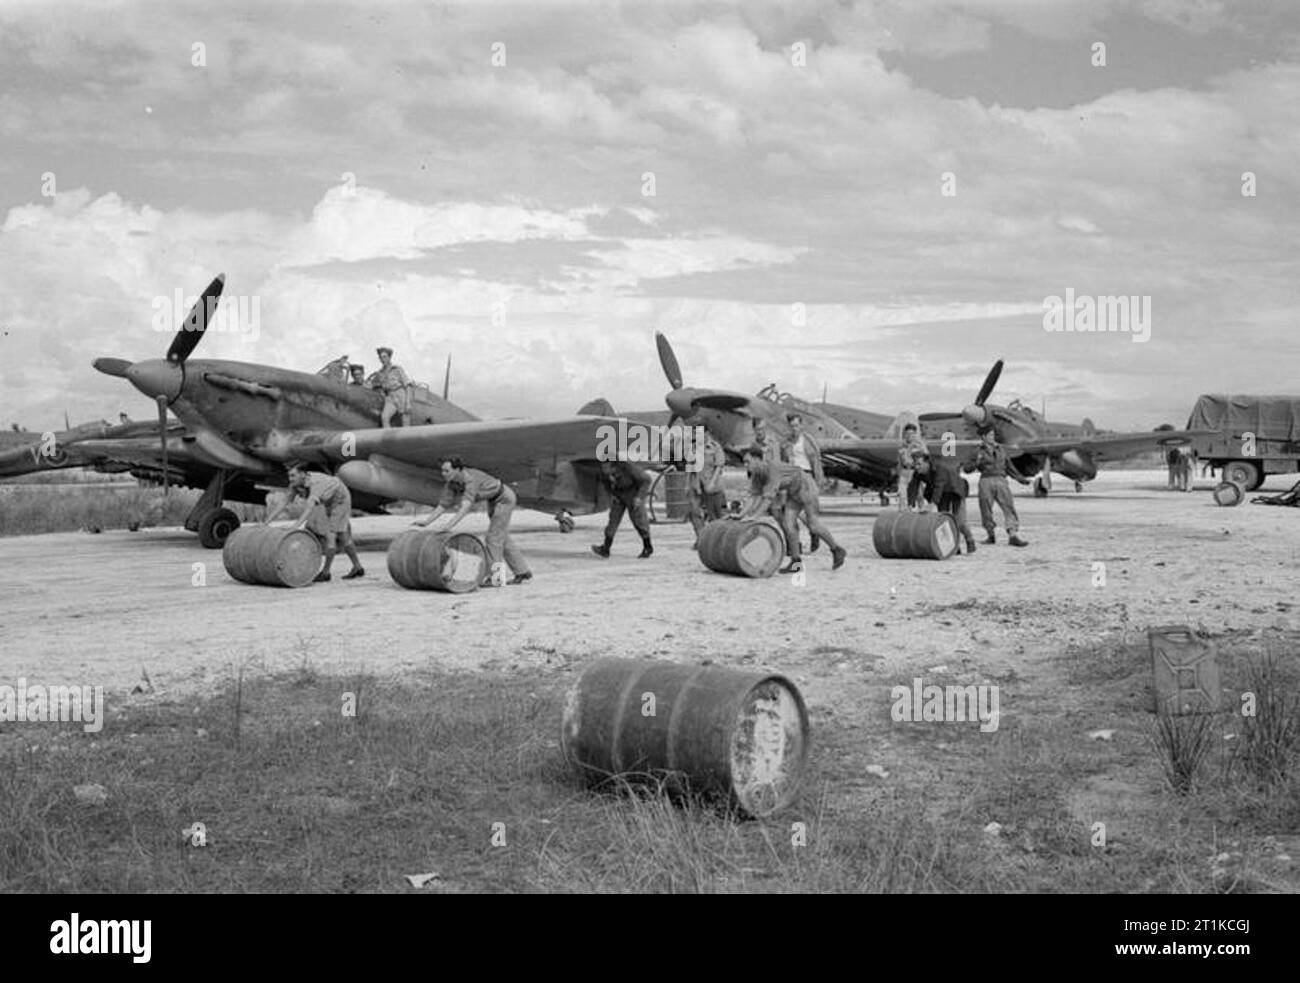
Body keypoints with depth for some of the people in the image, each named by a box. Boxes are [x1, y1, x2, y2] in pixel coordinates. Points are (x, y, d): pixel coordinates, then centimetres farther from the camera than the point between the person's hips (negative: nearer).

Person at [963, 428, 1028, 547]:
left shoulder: (1001, 449, 17)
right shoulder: (979, 452, 7)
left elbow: (1009, 466, 24)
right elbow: (967, 469, 2)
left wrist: (1020, 478, 19)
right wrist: (976, 463, -17)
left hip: (1001, 481, 2)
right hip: (986, 481, -2)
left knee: (1009, 507, -10)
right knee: (986, 510, 0)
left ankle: (1013, 535, -14)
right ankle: (991, 536, 15)